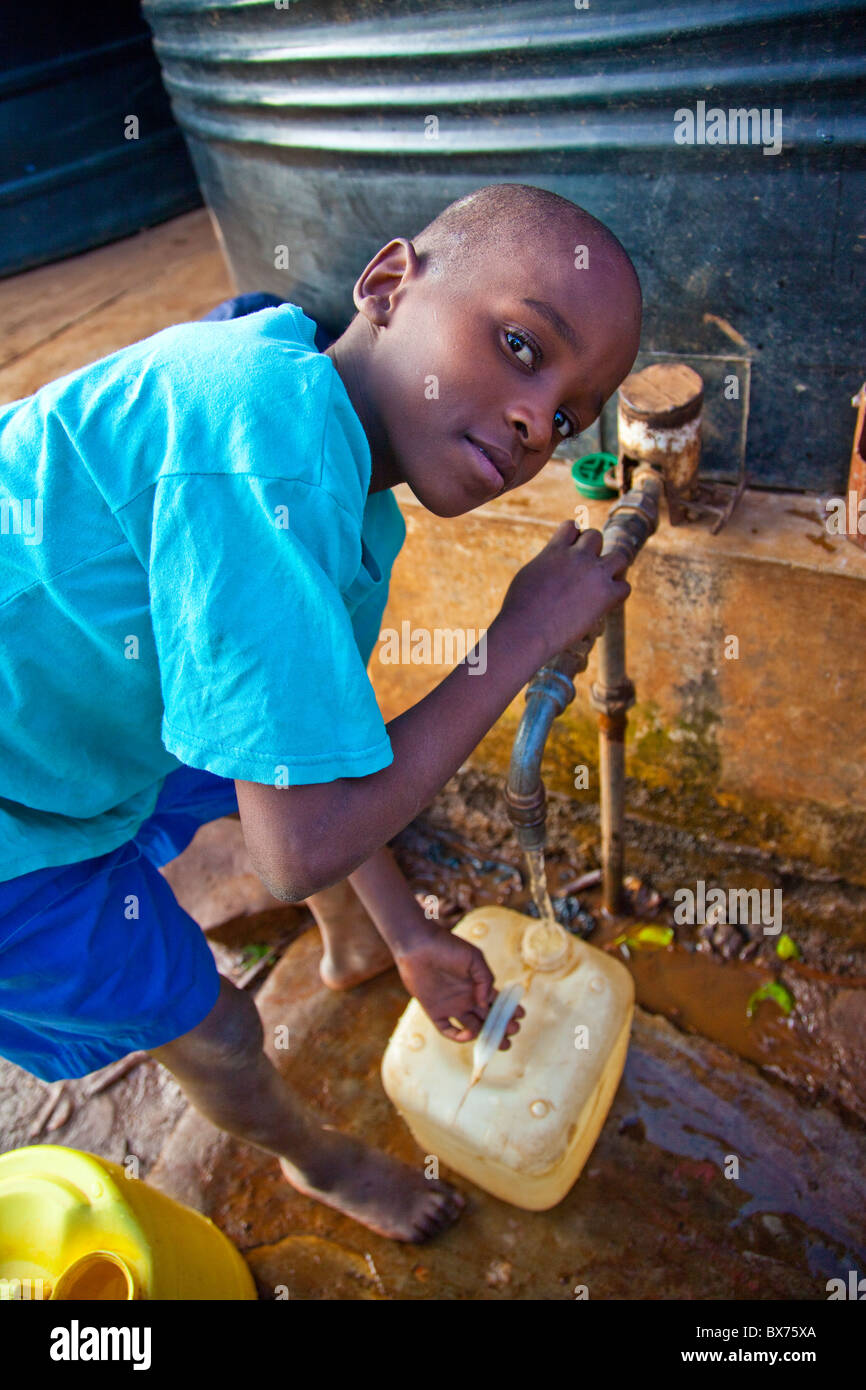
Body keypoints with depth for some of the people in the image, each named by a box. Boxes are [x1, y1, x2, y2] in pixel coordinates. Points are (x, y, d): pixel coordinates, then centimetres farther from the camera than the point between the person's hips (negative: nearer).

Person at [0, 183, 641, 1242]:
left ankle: (356, 950, 55)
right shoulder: (268, 455, -36)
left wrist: (410, 934, 8)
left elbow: (324, 729, 3)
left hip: (91, 715, 8)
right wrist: (527, 632, -25)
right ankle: (316, 1159, 44)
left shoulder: (355, 486, -6)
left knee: (336, 757, 21)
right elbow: (301, 850, -34)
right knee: (213, 1031, 8)